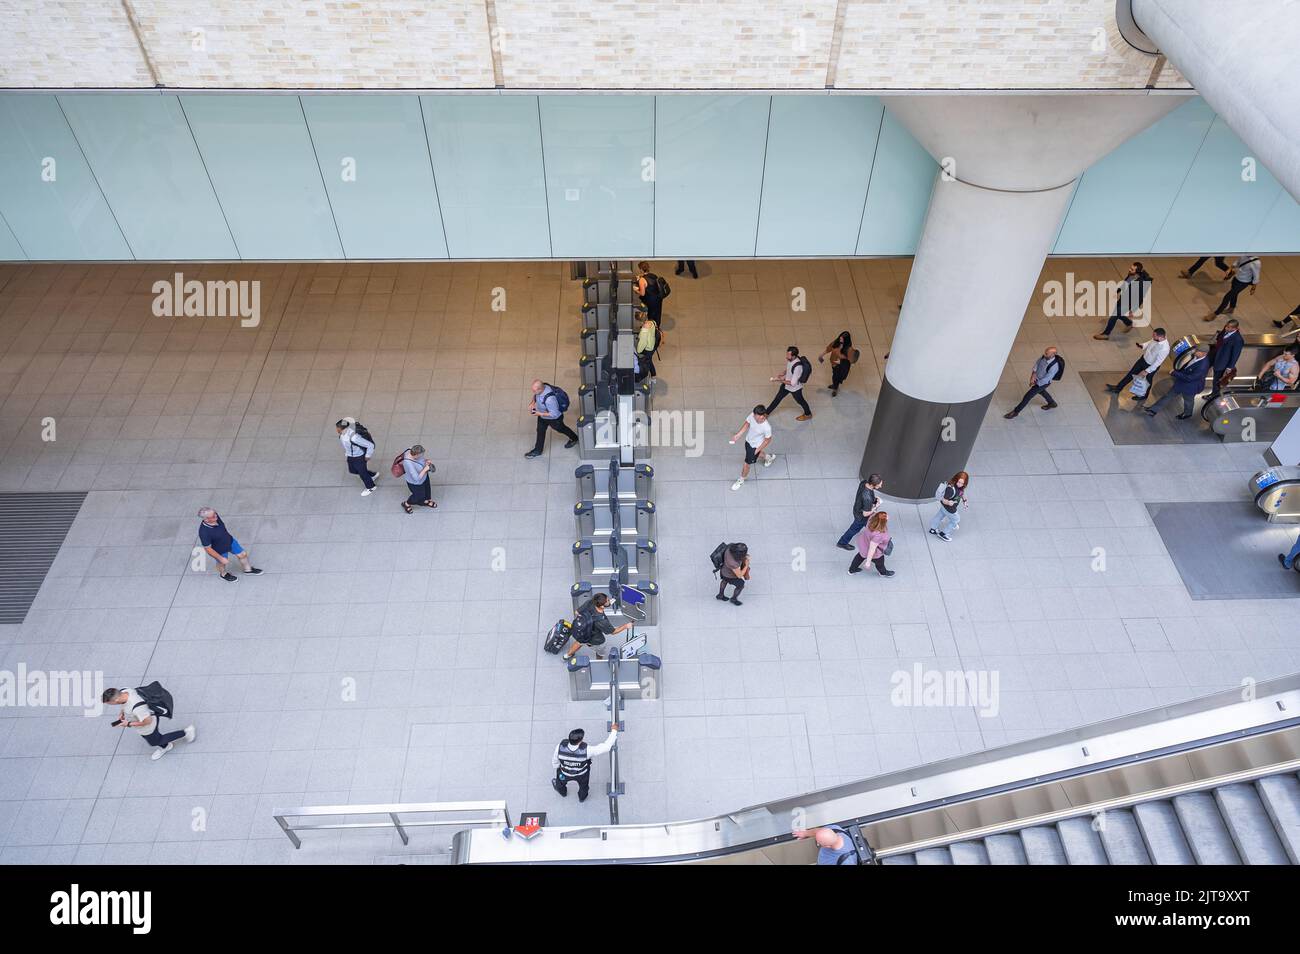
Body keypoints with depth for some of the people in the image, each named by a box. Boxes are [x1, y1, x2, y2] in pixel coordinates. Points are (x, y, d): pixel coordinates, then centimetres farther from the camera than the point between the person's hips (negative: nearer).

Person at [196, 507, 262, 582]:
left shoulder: (215, 516, -24)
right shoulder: (204, 532, -41)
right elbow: (208, 549, -28)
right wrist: (221, 558, -20)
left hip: (230, 541, 5)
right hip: (220, 550, -5)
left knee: (242, 554, 19)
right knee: (223, 563, 24)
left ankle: (248, 569, 48)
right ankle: (223, 574, 59)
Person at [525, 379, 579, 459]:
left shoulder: (549, 399, -47)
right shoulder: (541, 388, -23)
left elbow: (554, 414, -35)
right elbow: (535, 396, 3)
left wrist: (539, 414, -32)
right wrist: (532, 403, -14)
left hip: (554, 419, -7)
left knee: (561, 429, 24)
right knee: (540, 431, 23)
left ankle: (574, 438, 55)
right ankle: (537, 451, 46)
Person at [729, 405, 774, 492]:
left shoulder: (767, 427, -39)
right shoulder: (752, 415, -27)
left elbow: (768, 440, -20)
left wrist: (758, 449, -15)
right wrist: (738, 435, -11)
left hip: (755, 446, -6)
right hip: (748, 440, 6)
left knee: (746, 464, 8)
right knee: (757, 454, 36)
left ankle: (741, 480, 38)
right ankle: (768, 457, 68)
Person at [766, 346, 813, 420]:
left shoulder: (798, 366, -41)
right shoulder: (789, 359, -16)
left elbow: (792, 383, -34)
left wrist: (779, 379, -31)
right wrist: (783, 375, -10)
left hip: (795, 388, -7)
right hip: (786, 384, 7)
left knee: (800, 401, 20)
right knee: (778, 398, 19)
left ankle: (808, 414, 47)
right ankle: (766, 413, 36)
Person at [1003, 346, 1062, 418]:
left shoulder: (1054, 366, -40)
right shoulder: (1045, 356, -21)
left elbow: (1046, 379, -30)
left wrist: (1035, 384, -16)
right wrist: (1034, 374, -15)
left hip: (1043, 382, -8)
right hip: (1037, 377, 8)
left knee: (1028, 395, 1)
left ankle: (1015, 412, 18)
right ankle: (1052, 403, 57)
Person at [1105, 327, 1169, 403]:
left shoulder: (1164, 349, -39)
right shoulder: (1156, 339, -18)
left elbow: (1157, 363, -31)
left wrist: (1147, 371, -25)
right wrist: (1143, 346, -11)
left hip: (1151, 366, -6)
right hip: (1143, 359, 7)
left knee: (1146, 381, 20)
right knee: (1131, 373, 19)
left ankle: (1143, 396, 49)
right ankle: (1118, 388, 38)